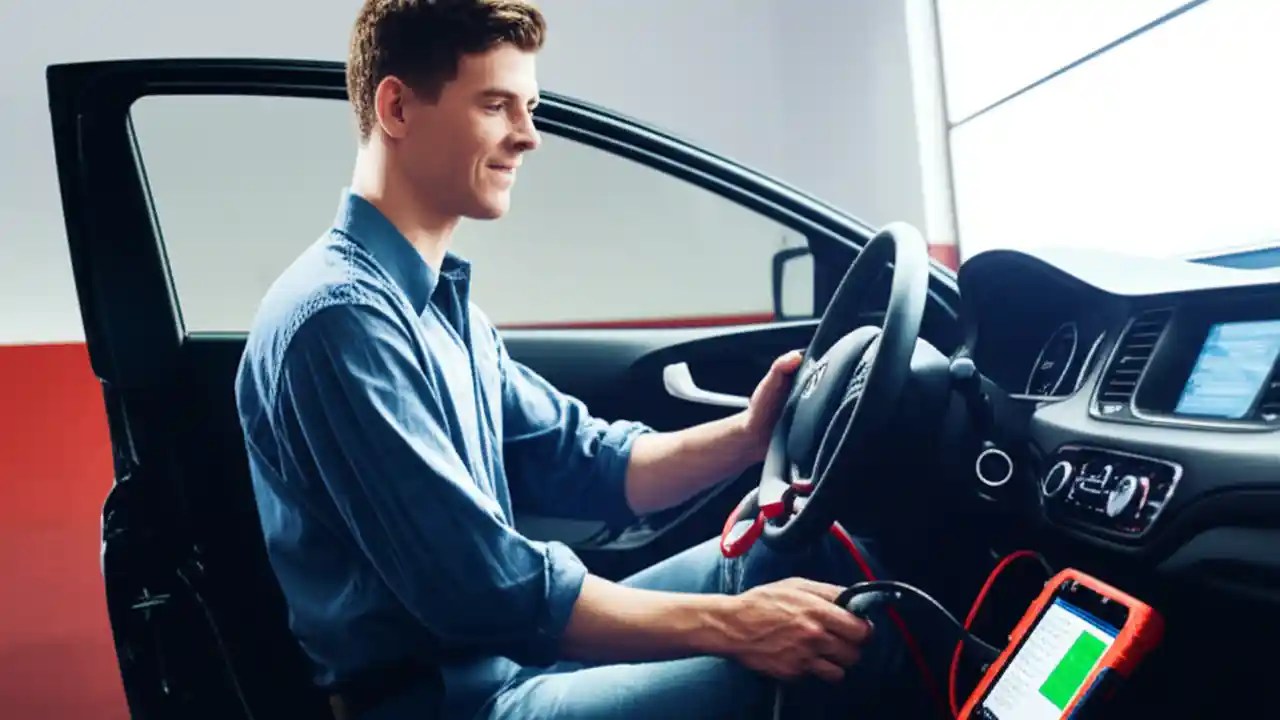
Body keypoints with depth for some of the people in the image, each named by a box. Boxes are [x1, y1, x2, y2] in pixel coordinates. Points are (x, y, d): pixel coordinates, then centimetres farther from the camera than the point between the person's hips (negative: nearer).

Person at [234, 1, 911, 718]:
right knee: (785, 661, -24)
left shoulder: (440, 300, 11)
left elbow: (580, 461, 8)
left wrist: (746, 435, -7)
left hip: (506, 645, 9)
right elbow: (478, 590, -25)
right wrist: (732, 624, -22)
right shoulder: (340, 315, -21)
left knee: (823, 556, 5)